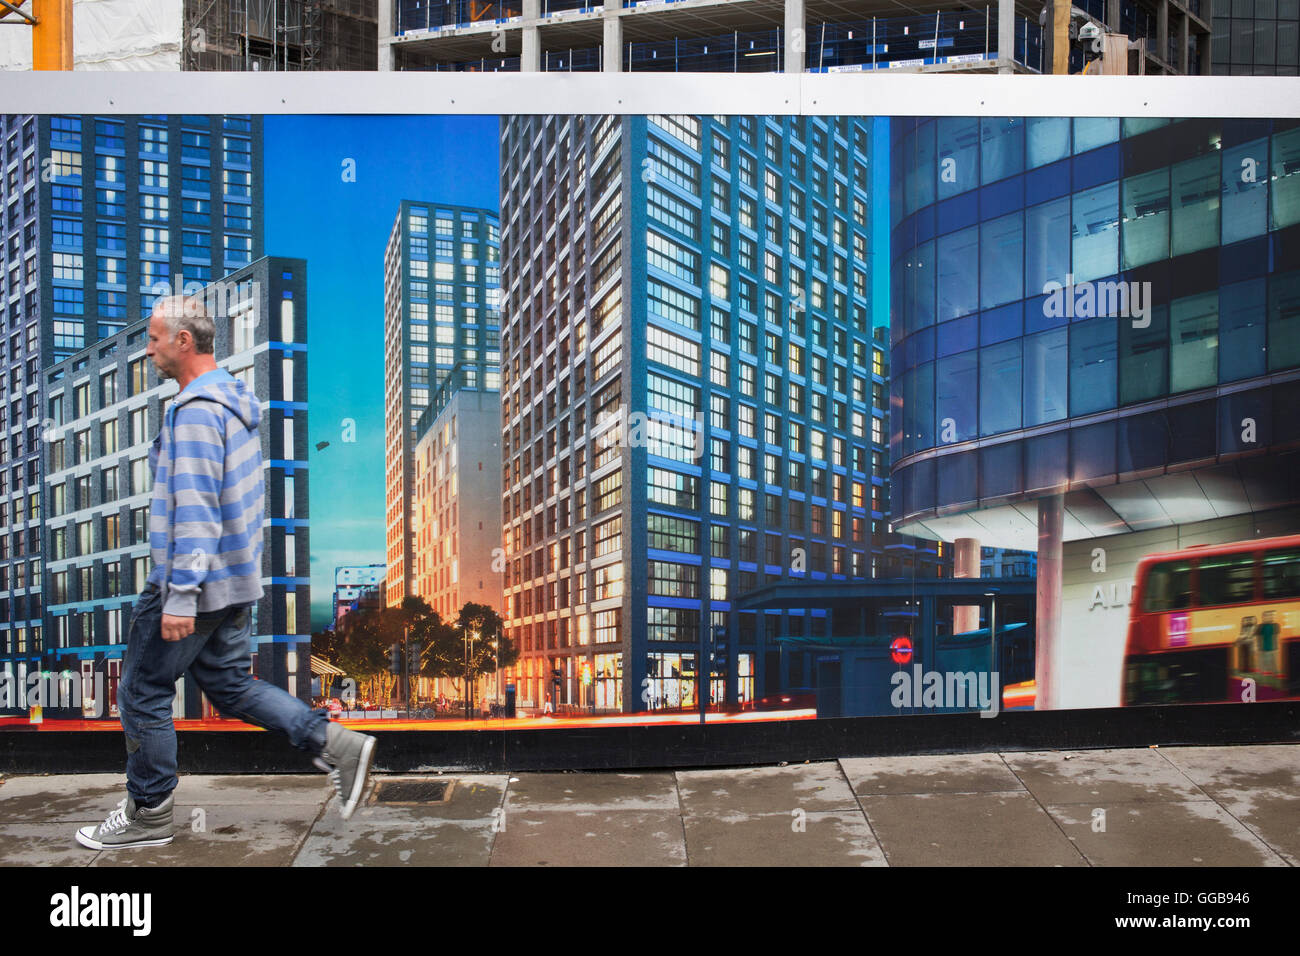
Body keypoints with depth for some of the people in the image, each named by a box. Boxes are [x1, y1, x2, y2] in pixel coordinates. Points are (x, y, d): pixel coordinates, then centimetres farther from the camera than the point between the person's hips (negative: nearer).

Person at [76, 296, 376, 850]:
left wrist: (180, 596, -25)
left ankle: (147, 815, 18)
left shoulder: (196, 410, -18)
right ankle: (336, 746, 7)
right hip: (234, 582, 10)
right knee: (230, 686, 15)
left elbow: (195, 508, -24)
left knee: (143, 693, 6)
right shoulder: (234, 400, 13)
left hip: (195, 582, -10)